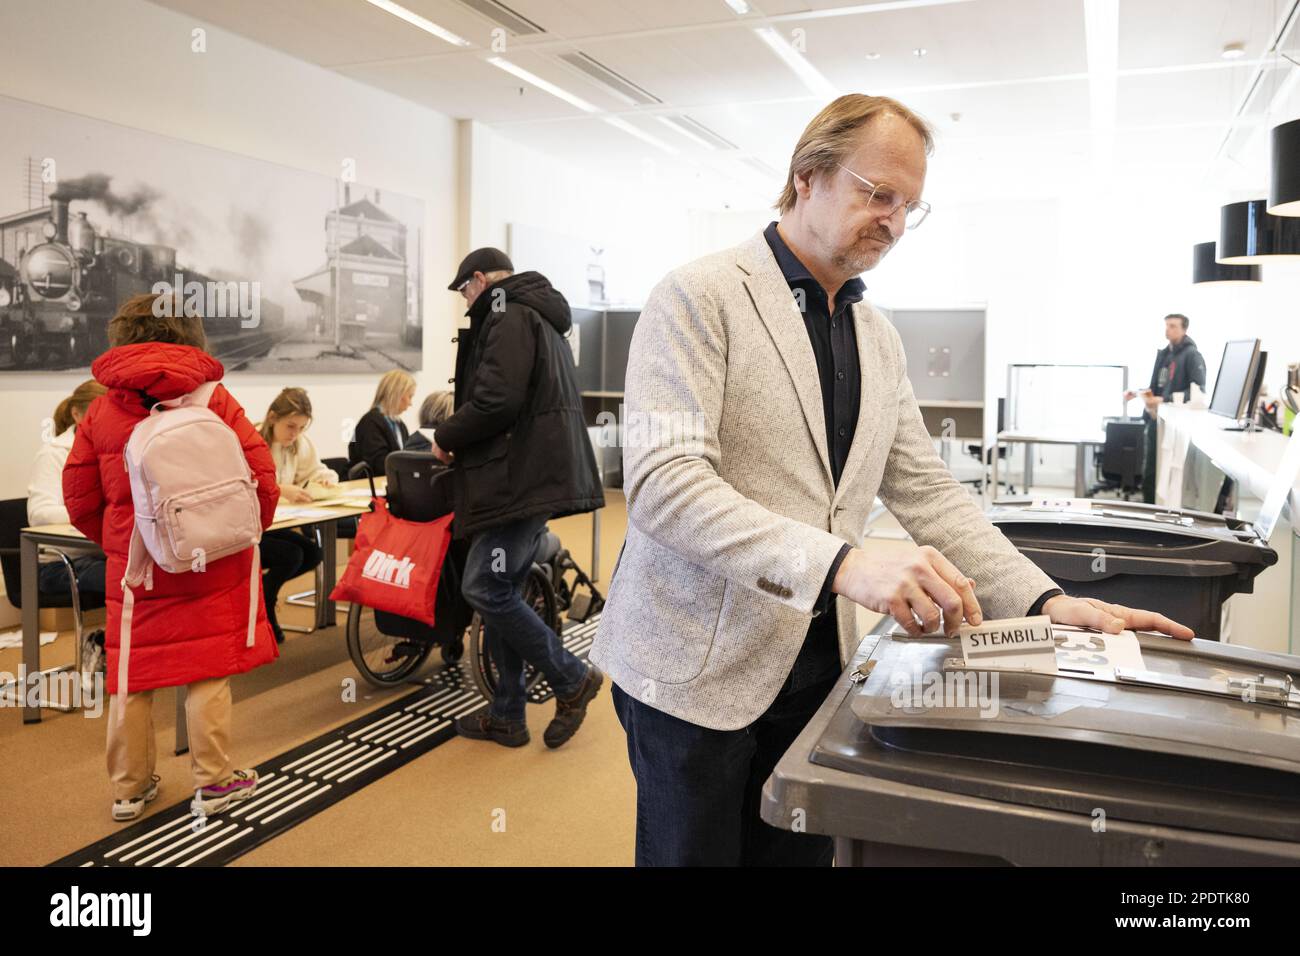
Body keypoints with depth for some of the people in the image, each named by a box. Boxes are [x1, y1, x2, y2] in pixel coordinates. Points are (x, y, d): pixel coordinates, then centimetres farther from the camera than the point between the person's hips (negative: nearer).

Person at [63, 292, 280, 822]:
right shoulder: (213, 397, -4)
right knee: (208, 668, 6)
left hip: (133, 563, 2)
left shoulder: (100, 410, 3)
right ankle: (214, 781, 14)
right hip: (211, 561, -2)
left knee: (131, 673, 12)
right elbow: (260, 474, -9)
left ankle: (129, 788, 22)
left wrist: (117, 542, 18)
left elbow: (79, 501, 4)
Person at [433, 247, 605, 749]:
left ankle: (572, 679, 3)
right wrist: (462, 440, 20)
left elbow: (496, 401, -21)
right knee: (499, 590, 11)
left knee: (484, 588, -9)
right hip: (535, 475, 11)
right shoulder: (538, 318, 25)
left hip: (522, 478, -11)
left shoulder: (510, 317, -8)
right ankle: (506, 716, 16)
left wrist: (446, 437, -4)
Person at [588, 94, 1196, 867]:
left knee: (801, 851, 16)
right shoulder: (700, 298, -12)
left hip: (815, 664, 6)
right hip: (699, 665, -5)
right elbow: (663, 484, -23)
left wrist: (1044, 601, -6)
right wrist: (845, 565, -34)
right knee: (695, 851, 9)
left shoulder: (881, 340, 10)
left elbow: (927, 491, 8)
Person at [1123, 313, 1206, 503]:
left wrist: (1164, 400, -24)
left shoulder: (1192, 355, -8)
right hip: (1156, 420, 8)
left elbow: (1198, 391, -18)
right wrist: (1137, 393, 5)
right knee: (1149, 473, 12)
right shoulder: (1163, 354, 16)